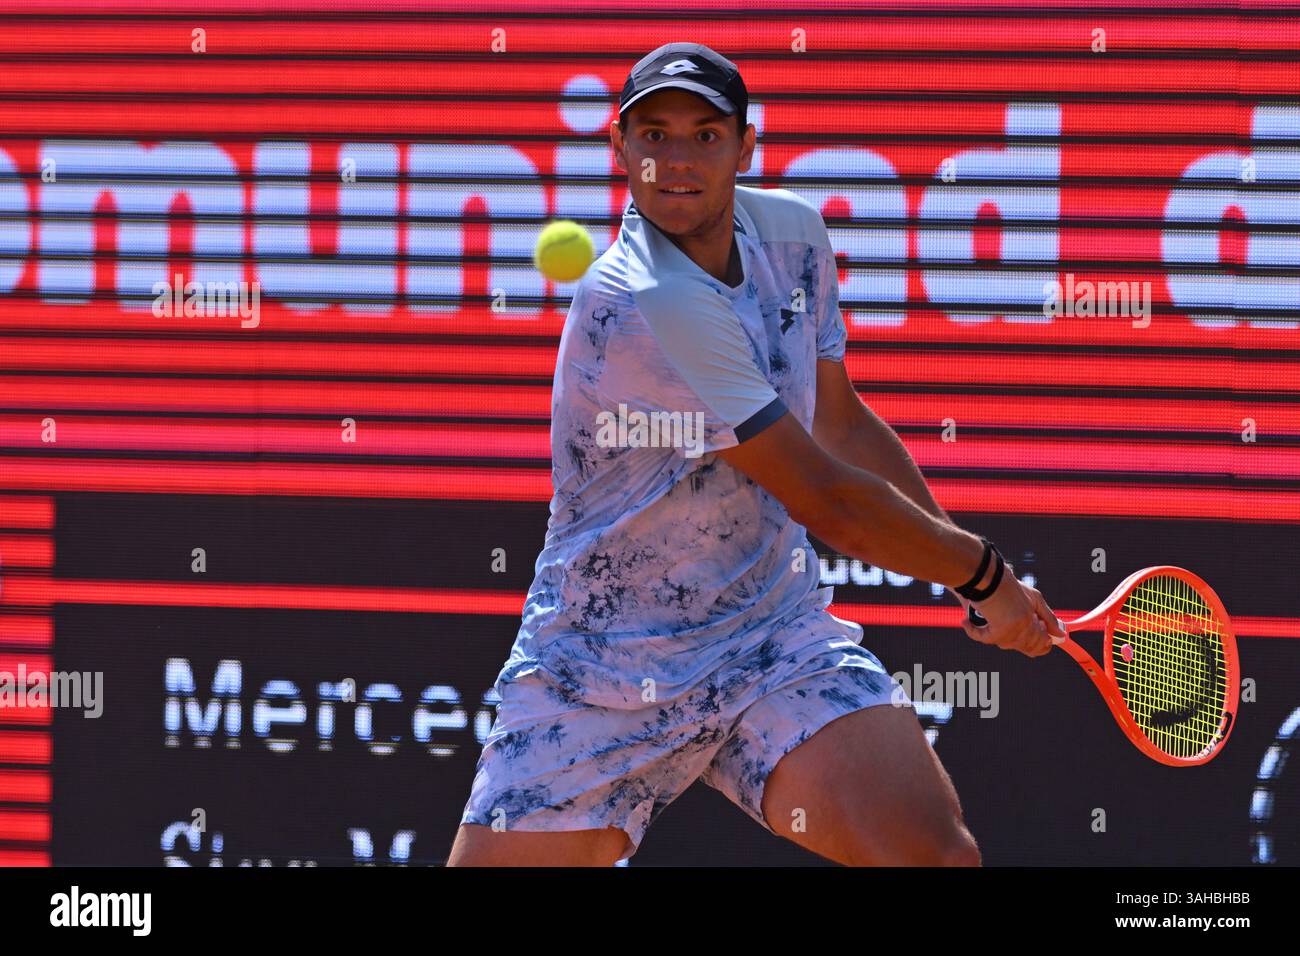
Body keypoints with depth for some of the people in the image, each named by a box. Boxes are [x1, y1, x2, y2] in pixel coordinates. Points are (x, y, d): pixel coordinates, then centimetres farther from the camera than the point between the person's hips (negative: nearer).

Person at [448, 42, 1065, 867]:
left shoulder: (792, 232, 1)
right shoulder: (640, 304, -24)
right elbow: (825, 501, -20)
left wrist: (978, 576, 12)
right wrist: (984, 574, -8)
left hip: (776, 642, 4)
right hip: (600, 668, -4)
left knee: (936, 851, -20)